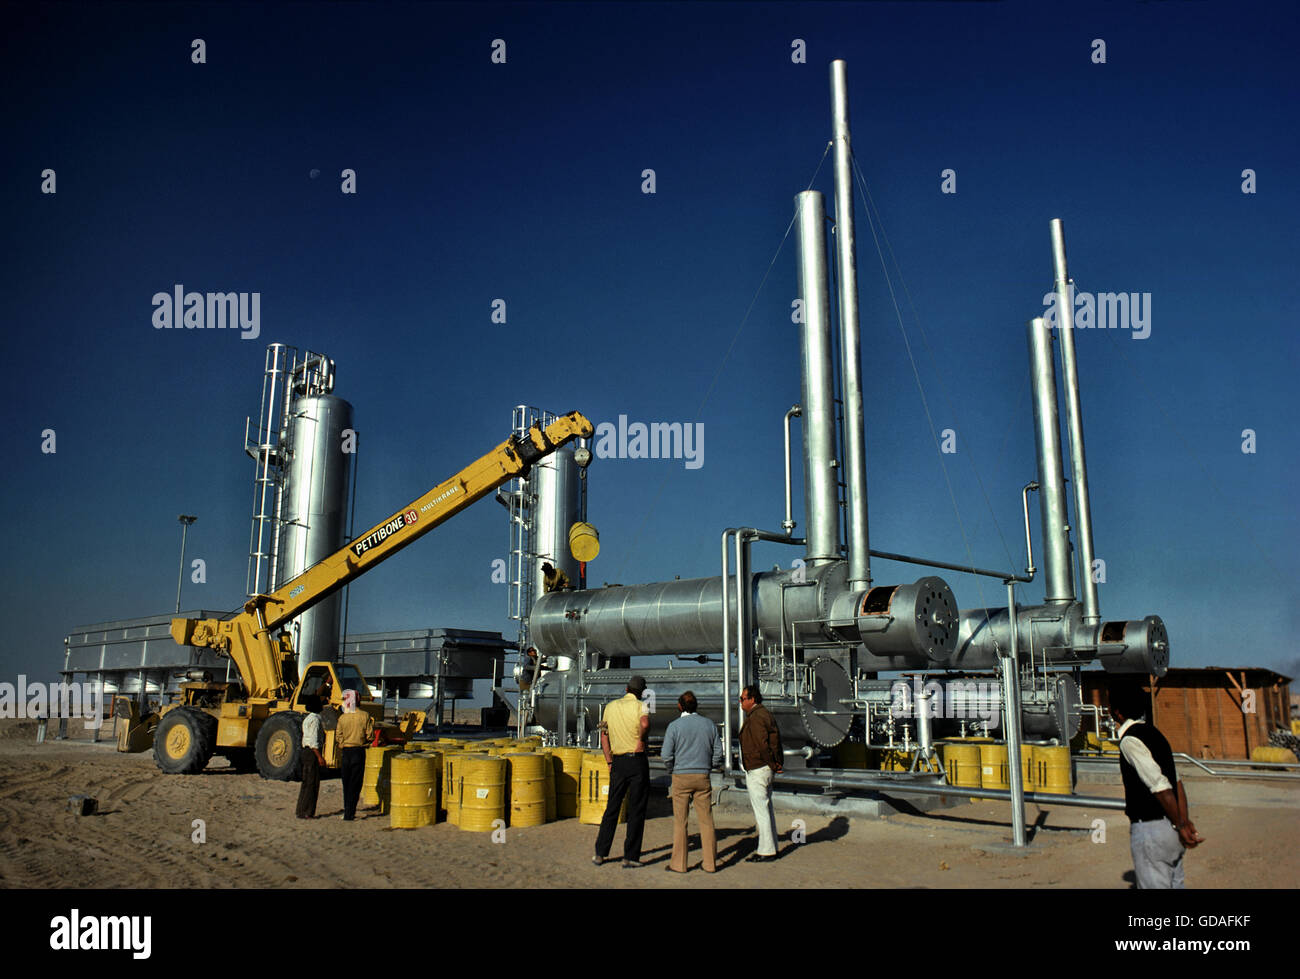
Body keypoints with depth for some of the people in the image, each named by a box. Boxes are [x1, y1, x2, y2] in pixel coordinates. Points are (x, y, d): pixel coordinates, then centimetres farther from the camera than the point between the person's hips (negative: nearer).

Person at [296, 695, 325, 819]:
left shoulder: (308, 718, 16)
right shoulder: (315, 719, -15)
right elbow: (313, 741, -20)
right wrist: (319, 757, -20)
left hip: (307, 752, 10)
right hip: (312, 753, -10)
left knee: (307, 783, 14)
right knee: (311, 783, -6)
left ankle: (302, 811, 19)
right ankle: (306, 812, -5)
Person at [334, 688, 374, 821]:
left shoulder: (342, 718, -4)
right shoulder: (365, 716, -7)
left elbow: (338, 737, 0)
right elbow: (370, 736, -7)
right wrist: (371, 724, 11)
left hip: (345, 751, 2)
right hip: (359, 751, -2)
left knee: (346, 782, 15)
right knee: (355, 783, 4)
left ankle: (347, 810, 22)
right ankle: (349, 813, 1)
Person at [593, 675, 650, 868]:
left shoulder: (610, 706, 11)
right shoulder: (641, 706, -5)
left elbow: (604, 737, 11)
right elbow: (645, 724, -28)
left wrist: (609, 762, 14)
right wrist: (641, 739, -11)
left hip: (617, 762, 4)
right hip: (637, 760, -4)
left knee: (612, 807, 14)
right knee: (636, 810, 4)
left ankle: (600, 853, 16)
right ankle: (630, 856, 5)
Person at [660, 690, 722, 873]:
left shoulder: (674, 726, -6)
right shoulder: (710, 725, 4)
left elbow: (666, 755, -10)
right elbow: (718, 752, 5)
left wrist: (671, 770, 8)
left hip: (681, 776, -3)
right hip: (703, 776, 3)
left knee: (680, 821, 3)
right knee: (706, 820, 7)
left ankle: (679, 863, 6)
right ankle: (710, 862, 9)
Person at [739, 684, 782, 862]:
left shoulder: (755, 718, -18)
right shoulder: (765, 714, 13)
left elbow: (763, 745, -23)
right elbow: (775, 738, 13)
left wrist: (773, 765, -12)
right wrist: (777, 763, 8)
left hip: (757, 770, -10)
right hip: (767, 768, 10)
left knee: (761, 810, -4)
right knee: (765, 808, 16)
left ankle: (766, 851, 1)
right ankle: (771, 847, 22)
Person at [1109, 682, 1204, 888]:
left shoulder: (1129, 741, -16)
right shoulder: (1153, 733, 11)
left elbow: (1161, 788, -19)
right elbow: (1177, 783, 9)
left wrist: (1180, 826, -11)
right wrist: (1184, 822, 6)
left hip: (1150, 830, -9)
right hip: (1169, 828, 9)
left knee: (1154, 885, 0)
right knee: (1175, 884, 16)